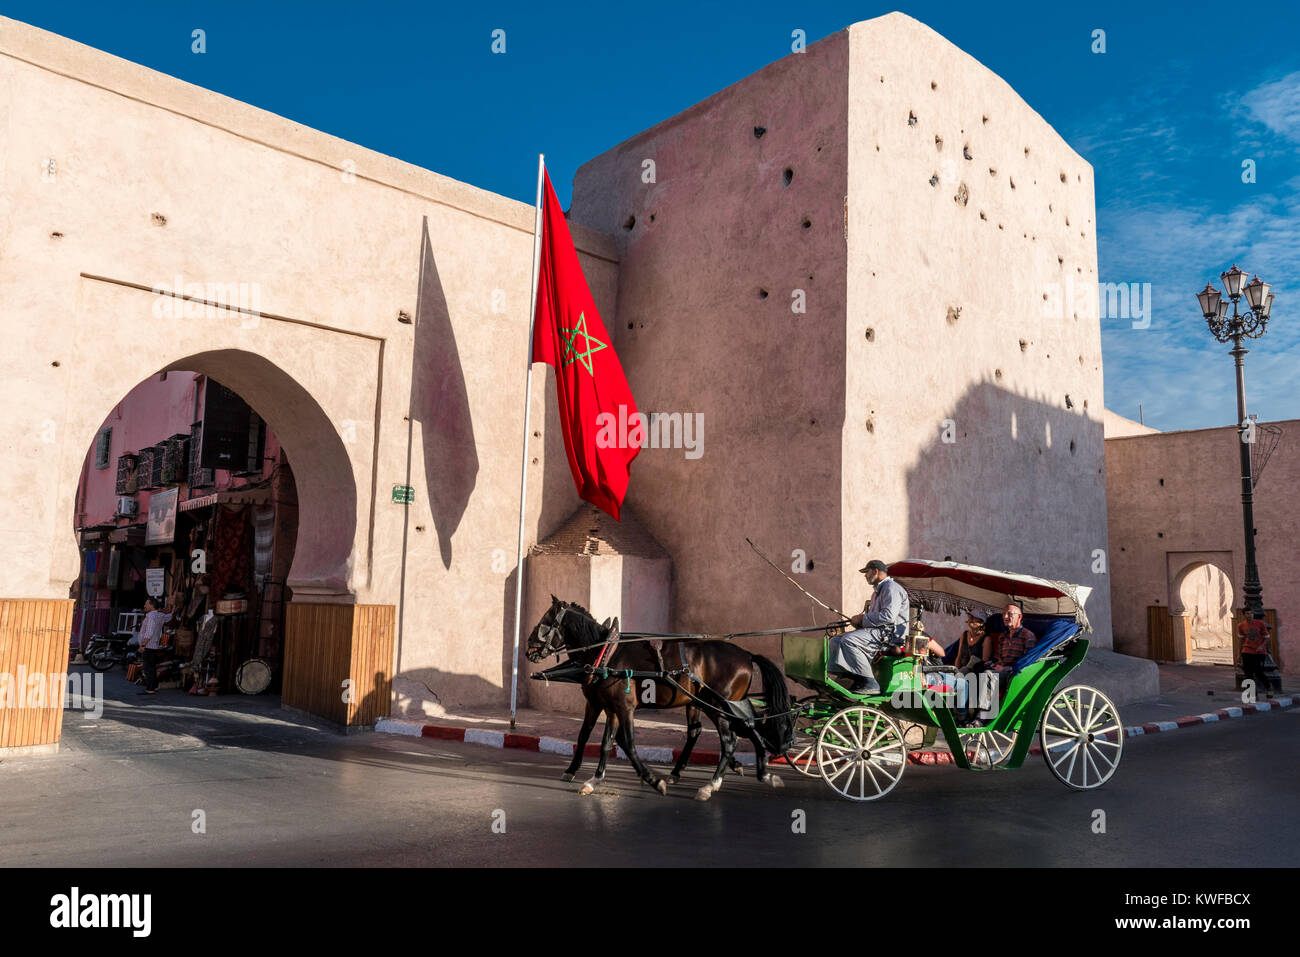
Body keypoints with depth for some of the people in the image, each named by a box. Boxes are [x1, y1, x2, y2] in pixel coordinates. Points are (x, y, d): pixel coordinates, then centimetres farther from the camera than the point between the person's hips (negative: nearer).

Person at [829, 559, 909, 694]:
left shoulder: (891, 588, -9)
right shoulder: (878, 591, 26)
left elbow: (888, 615, -22)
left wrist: (863, 619, -13)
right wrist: (858, 620, 8)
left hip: (890, 633, -11)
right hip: (878, 631, 11)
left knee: (848, 640, -29)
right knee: (835, 641, -1)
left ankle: (869, 683, -28)